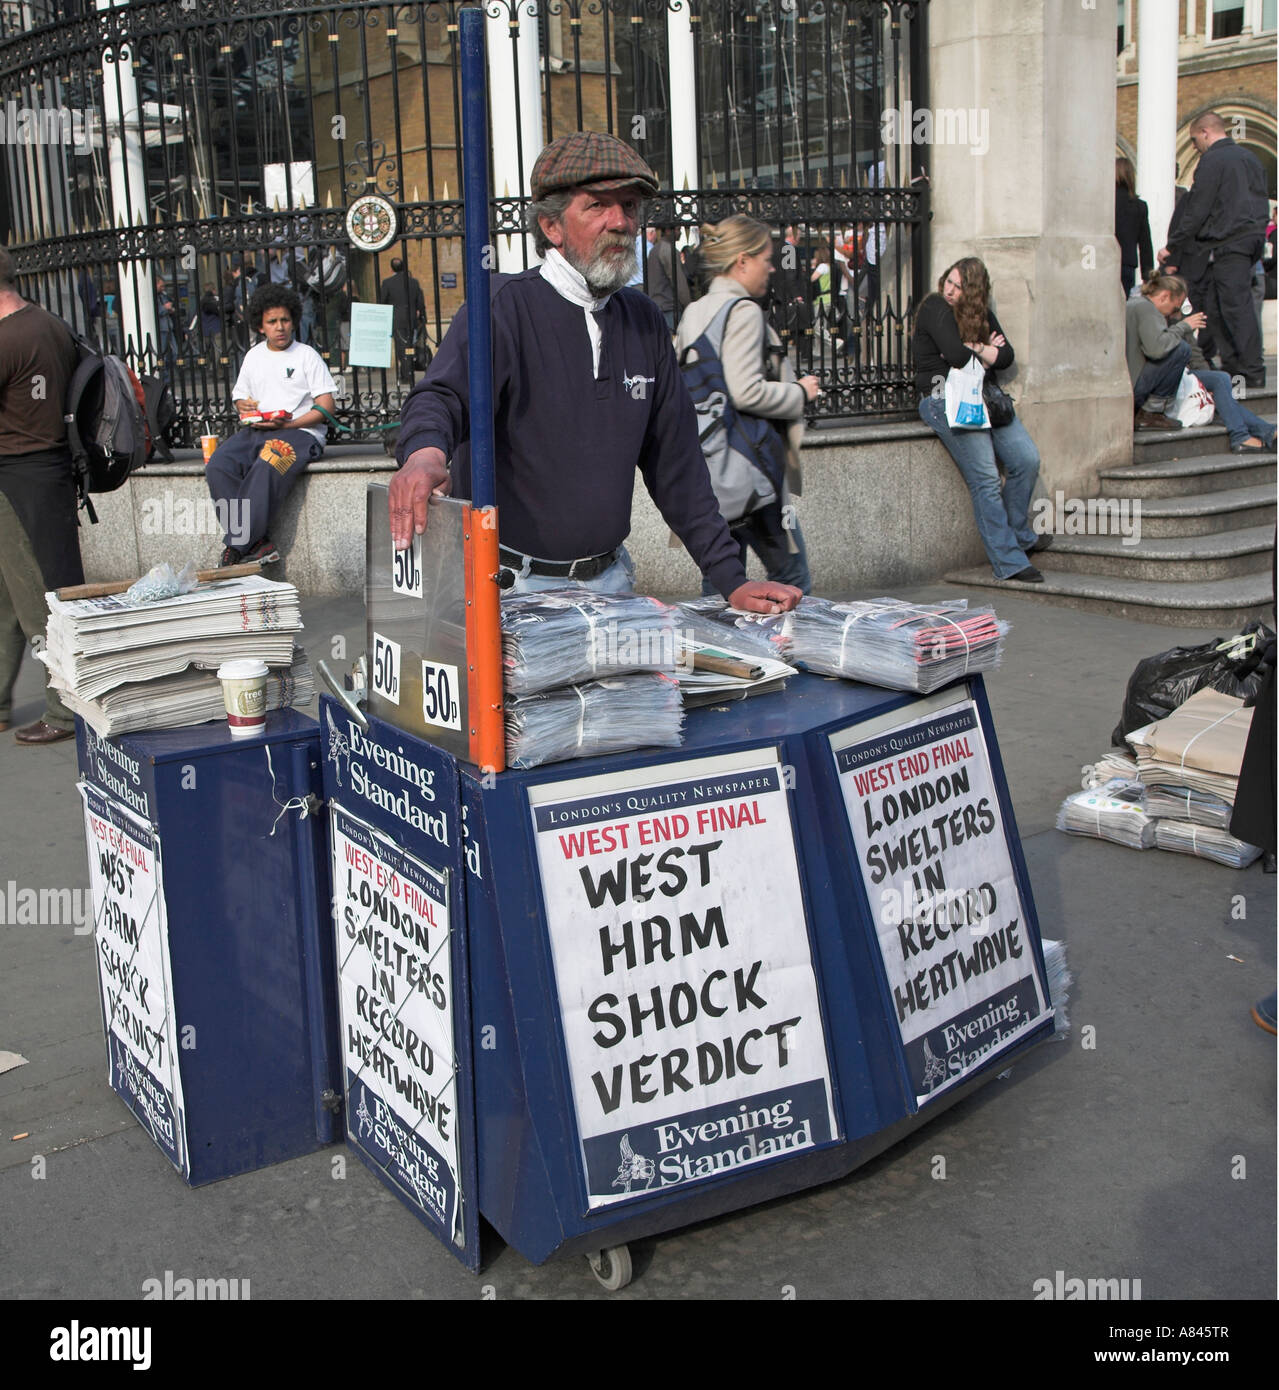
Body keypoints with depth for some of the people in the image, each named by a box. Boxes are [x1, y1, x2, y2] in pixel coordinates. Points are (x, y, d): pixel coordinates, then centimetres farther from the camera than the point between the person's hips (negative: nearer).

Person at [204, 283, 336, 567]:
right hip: (255, 431, 5)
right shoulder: (253, 357, 21)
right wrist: (244, 407, 2)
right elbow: (240, 396, 29)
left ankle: (238, 545, -29)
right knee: (218, 466, -25)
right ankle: (258, 542, -27)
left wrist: (287, 424, -13)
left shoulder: (307, 355, 6)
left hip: (300, 431, -5)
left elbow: (327, 406, -2)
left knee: (266, 468, -38)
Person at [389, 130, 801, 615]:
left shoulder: (644, 320, 9)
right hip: (513, 585, -5)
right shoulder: (508, 305, -9)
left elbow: (677, 463, 11)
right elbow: (443, 396, -26)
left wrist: (732, 580, 5)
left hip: (609, 579, 5)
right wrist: (426, 453, -50)